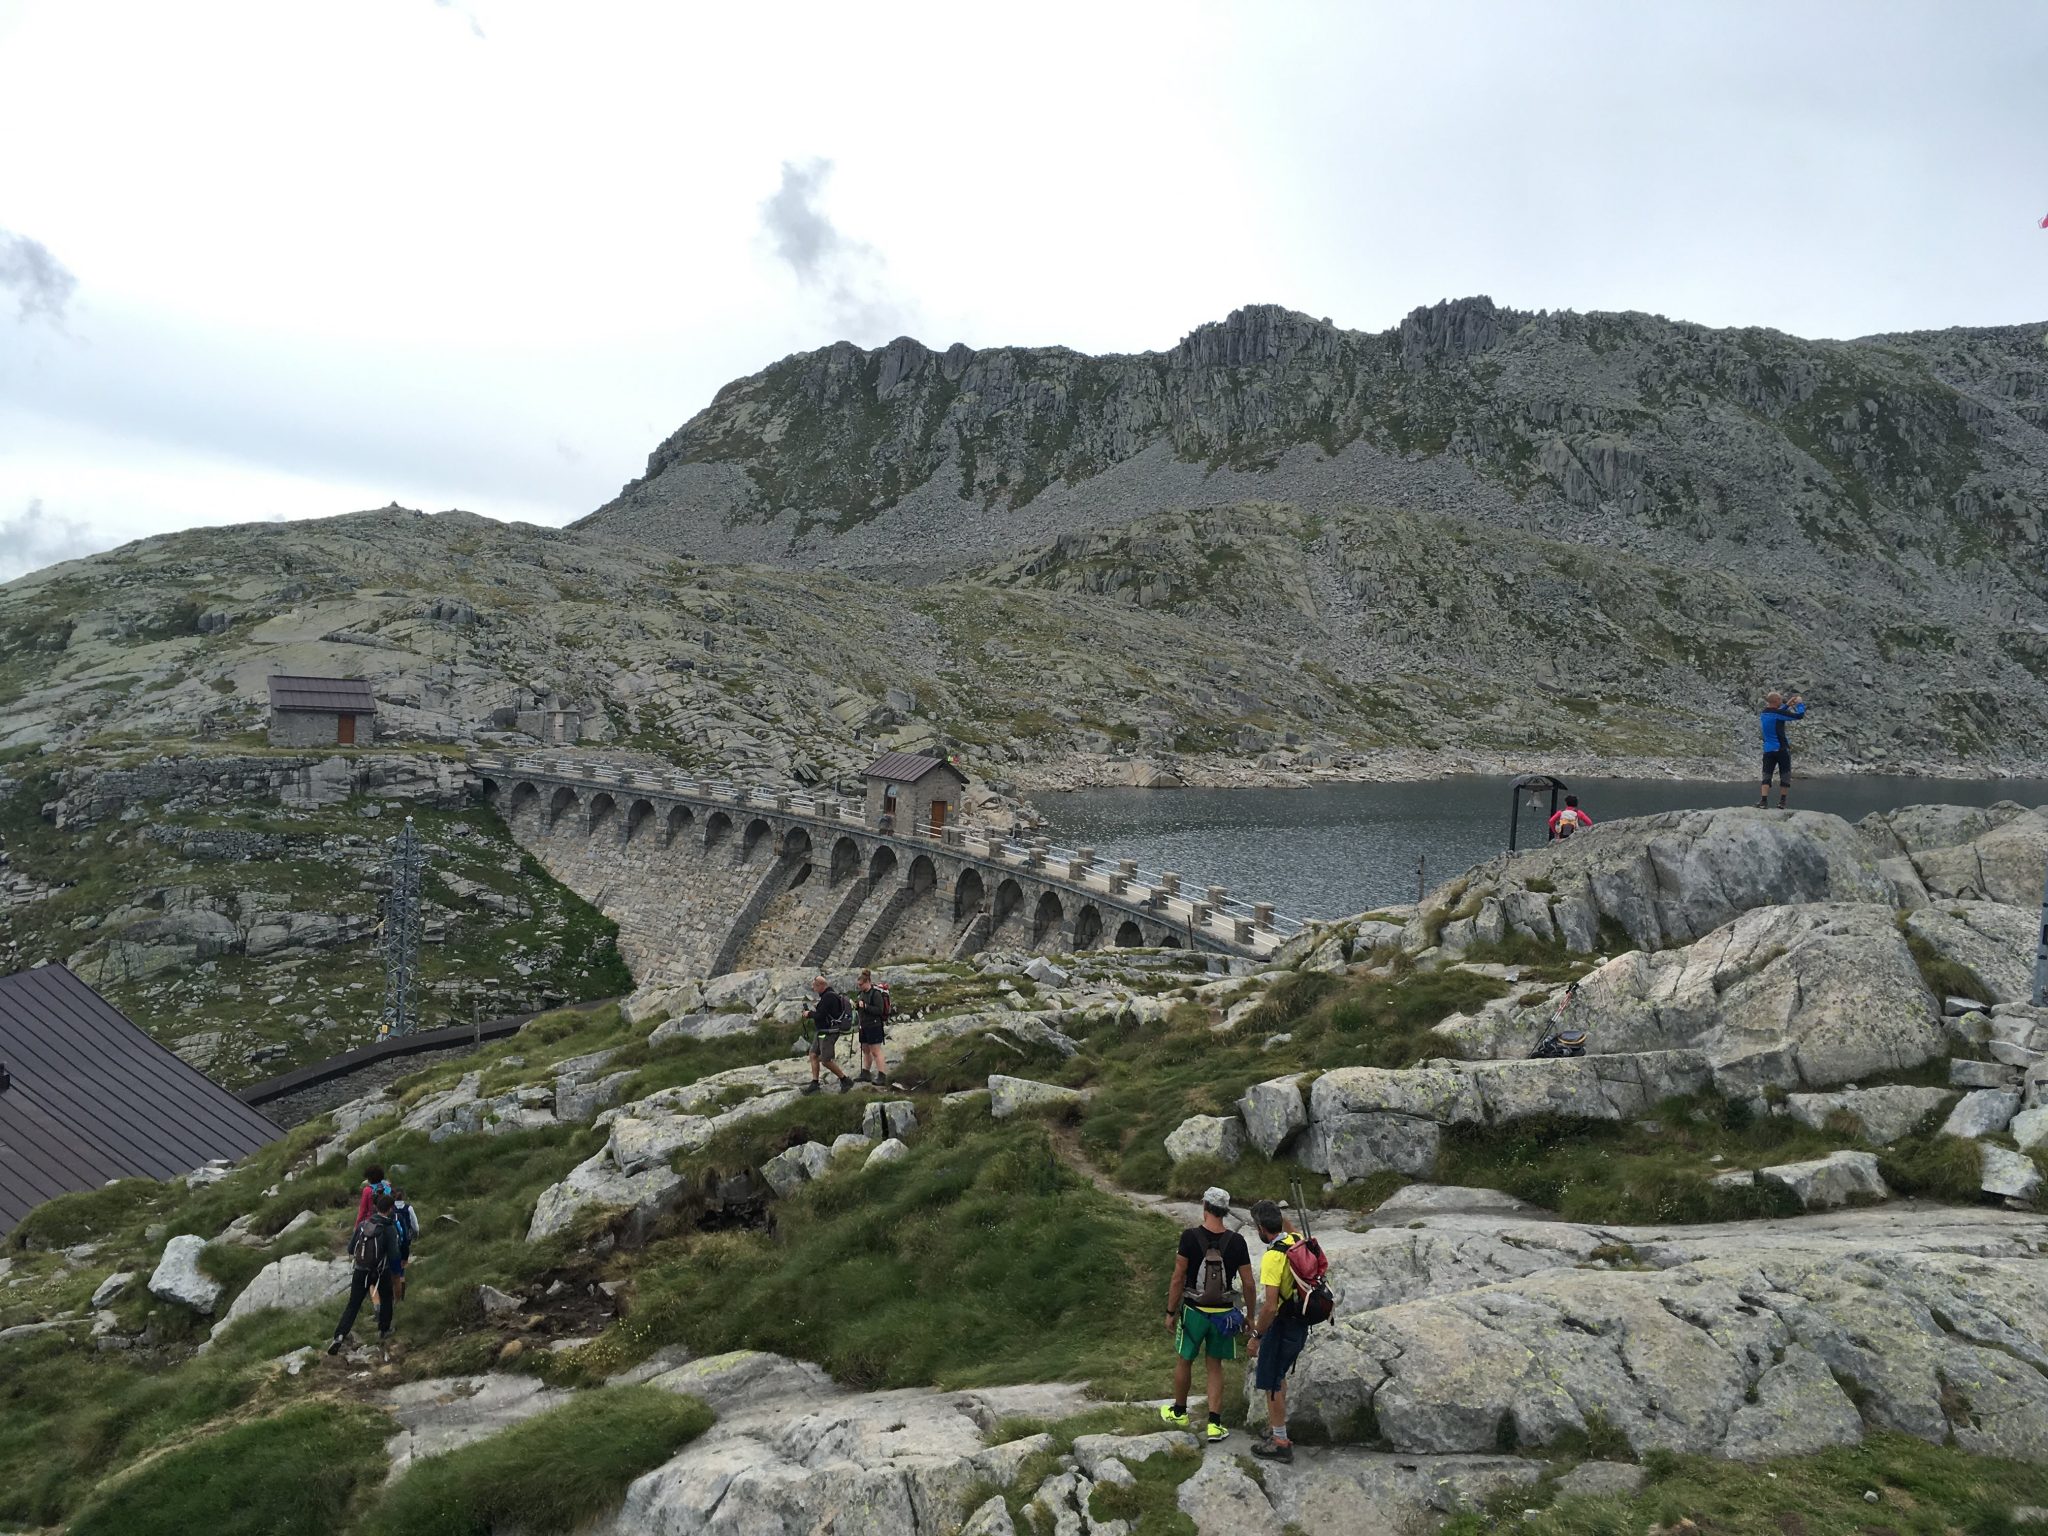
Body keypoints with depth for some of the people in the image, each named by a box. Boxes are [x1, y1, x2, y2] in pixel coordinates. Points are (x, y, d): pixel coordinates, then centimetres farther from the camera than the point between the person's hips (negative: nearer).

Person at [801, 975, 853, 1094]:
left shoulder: (829, 997, -21)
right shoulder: (827, 996, 13)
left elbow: (820, 1015, -24)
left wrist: (809, 1014, -8)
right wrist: (811, 1012, 6)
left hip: (828, 1033, -11)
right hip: (821, 1032, 11)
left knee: (826, 1061, -5)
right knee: (813, 1055, 10)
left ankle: (845, 1081, 5)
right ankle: (814, 1083, 13)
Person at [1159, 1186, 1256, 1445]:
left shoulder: (1190, 1237, -15)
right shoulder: (1236, 1241, -8)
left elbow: (1178, 1279, -12)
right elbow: (1248, 1284, -4)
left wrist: (1170, 1312, -1)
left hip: (1194, 1311, -1)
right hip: (1224, 1314, 2)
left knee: (1185, 1360, 20)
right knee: (1215, 1367, 16)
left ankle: (1179, 1412, 37)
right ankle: (1214, 1424, 11)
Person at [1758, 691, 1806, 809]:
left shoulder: (1764, 713, 7)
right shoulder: (1778, 714, -14)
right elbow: (1799, 715, -13)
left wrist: (1788, 704, 25)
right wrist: (1800, 703, 4)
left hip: (1768, 750, 5)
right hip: (1781, 749, -5)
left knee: (1767, 775, 4)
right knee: (1785, 776, 7)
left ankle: (1763, 801, -10)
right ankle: (1782, 802, 7)